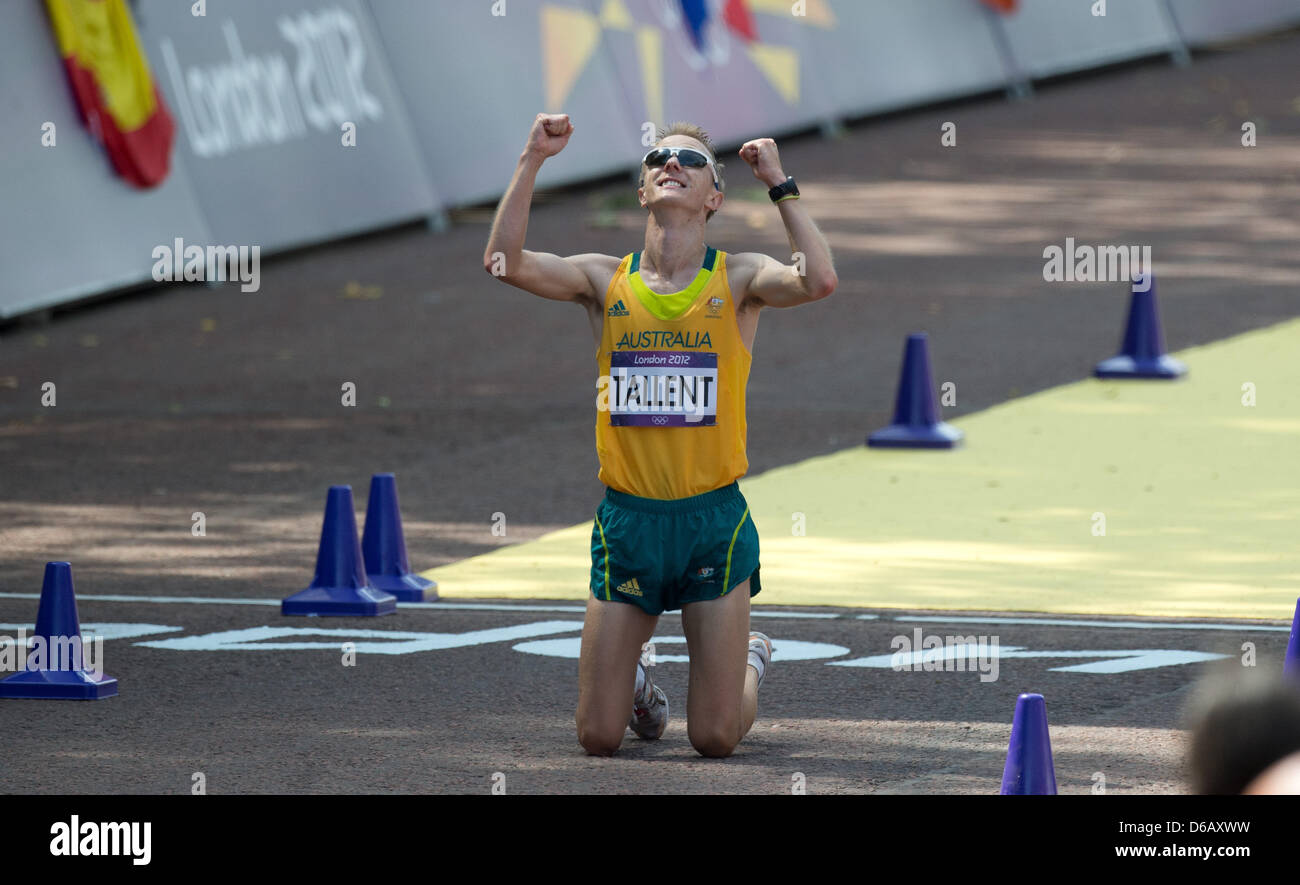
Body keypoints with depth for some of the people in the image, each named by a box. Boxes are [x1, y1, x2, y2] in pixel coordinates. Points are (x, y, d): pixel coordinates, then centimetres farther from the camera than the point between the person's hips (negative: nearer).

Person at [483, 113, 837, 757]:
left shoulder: (737, 279, -1)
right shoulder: (606, 281, 3)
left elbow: (818, 281, -21)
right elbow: (504, 262, -10)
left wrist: (779, 184, -16)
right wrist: (532, 161, -14)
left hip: (714, 517, -2)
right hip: (627, 518, 2)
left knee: (715, 738, 1)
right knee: (598, 737, 2)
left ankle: (751, 662, 35)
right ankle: (634, 678, 38)